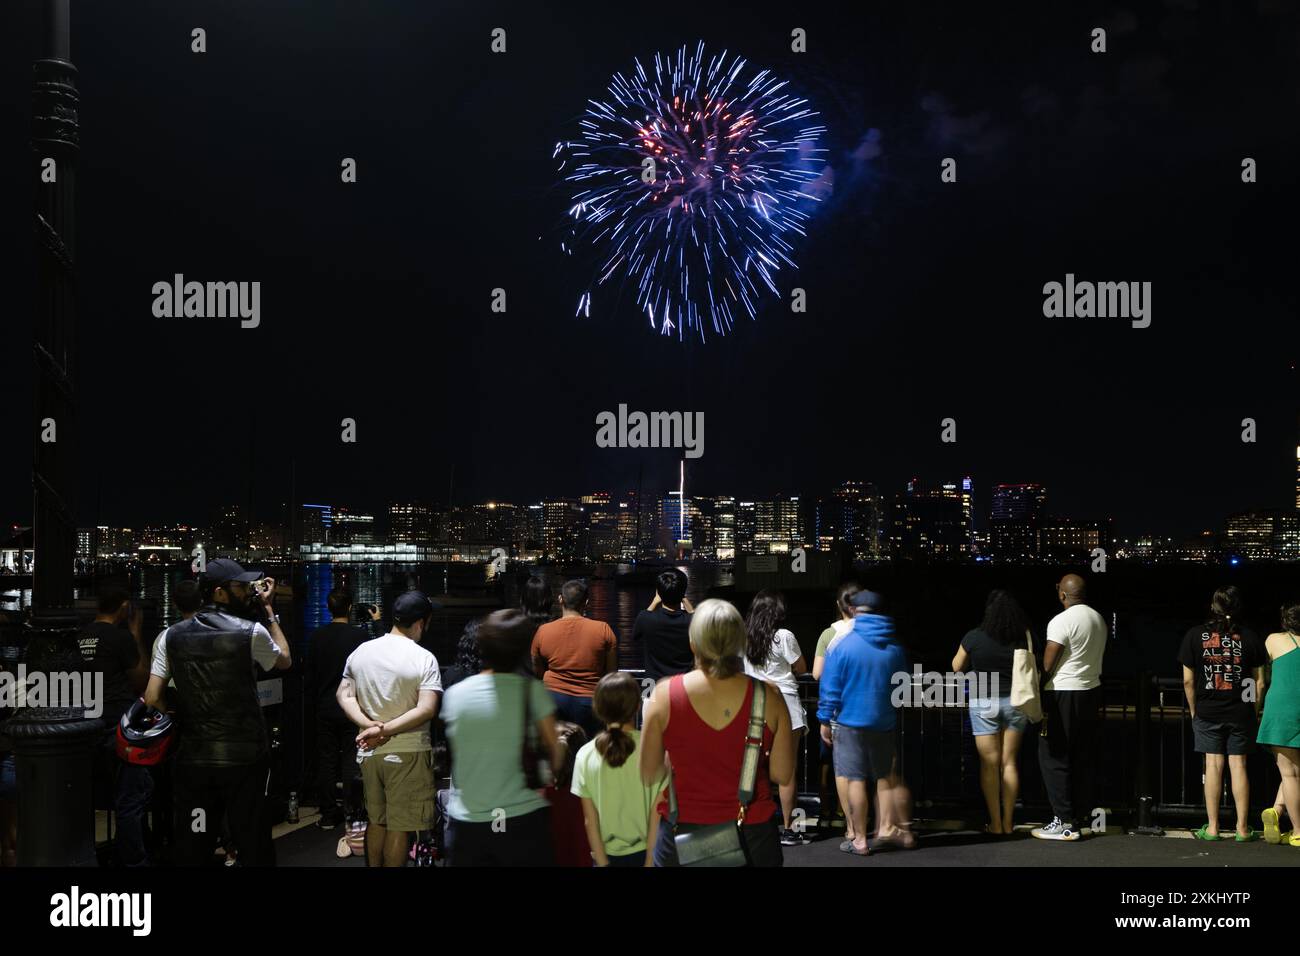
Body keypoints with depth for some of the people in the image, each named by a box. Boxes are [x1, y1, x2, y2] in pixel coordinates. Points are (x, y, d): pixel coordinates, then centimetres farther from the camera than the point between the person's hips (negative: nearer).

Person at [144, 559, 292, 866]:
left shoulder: (172, 636, 1)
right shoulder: (251, 632, -8)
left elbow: (152, 699, -1)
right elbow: (285, 661, 12)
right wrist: (269, 610, 16)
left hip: (193, 757, 3)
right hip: (244, 757, -3)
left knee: (194, 849, 9)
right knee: (254, 845, 7)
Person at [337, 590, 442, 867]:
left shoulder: (361, 652, 3)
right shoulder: (424, 659, -12)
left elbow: (343, 694, 3)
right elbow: (426, 710, -20)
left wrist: (368, 725, -8)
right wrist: (385, 730, -17)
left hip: (369, 751, 5)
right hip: (408, 753, -5)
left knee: (376, 821, 18)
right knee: (399, 828, 3)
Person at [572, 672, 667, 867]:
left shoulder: (585, 755, -9)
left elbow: (590, 820, -6)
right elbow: (657, 813, -11)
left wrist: (602, 863, 2)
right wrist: (650, 860, -3)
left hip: (608, 855, 1)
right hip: (644, 852, -1)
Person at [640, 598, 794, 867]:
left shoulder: (665, 694, -13)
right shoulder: (768, 697, -12)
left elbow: (648, 776, -5)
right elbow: (782, 774, -5)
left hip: (684, 835, 0)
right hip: (752, 834, 0)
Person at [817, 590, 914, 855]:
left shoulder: (843, 645, -10)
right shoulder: (895, 647, 3)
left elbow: (830, 688, -10)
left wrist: (825, 720, -3)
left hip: (850, 721, -4)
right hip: (885, 722, 4)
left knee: (854, 779, 0)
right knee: (888, 777, 15)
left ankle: (859, 839, 2)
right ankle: (887, 830, 19)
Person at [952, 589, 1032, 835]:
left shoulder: (974, 638, -12)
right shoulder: (1022, 639, -7)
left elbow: (956, 667, 2)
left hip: (984, 703, -2)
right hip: (1015, 702, 2)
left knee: (989, 764, 4)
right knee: (1010, 763, 9)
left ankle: (995, 824, 5)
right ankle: (1008, 822, 13)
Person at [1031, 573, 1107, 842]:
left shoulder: (1061, 621, -15)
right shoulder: (1099, 620, 10)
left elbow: (1048, 665, -14)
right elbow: (1098, 658, 14)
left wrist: (1037, 697, -7)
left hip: (1063, 695, -8)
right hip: (1091, 692, 8)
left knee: (1054, 758, -2)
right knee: (1082, 758, 12)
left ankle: (1064, 822, -3)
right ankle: (1078, 816, 16)